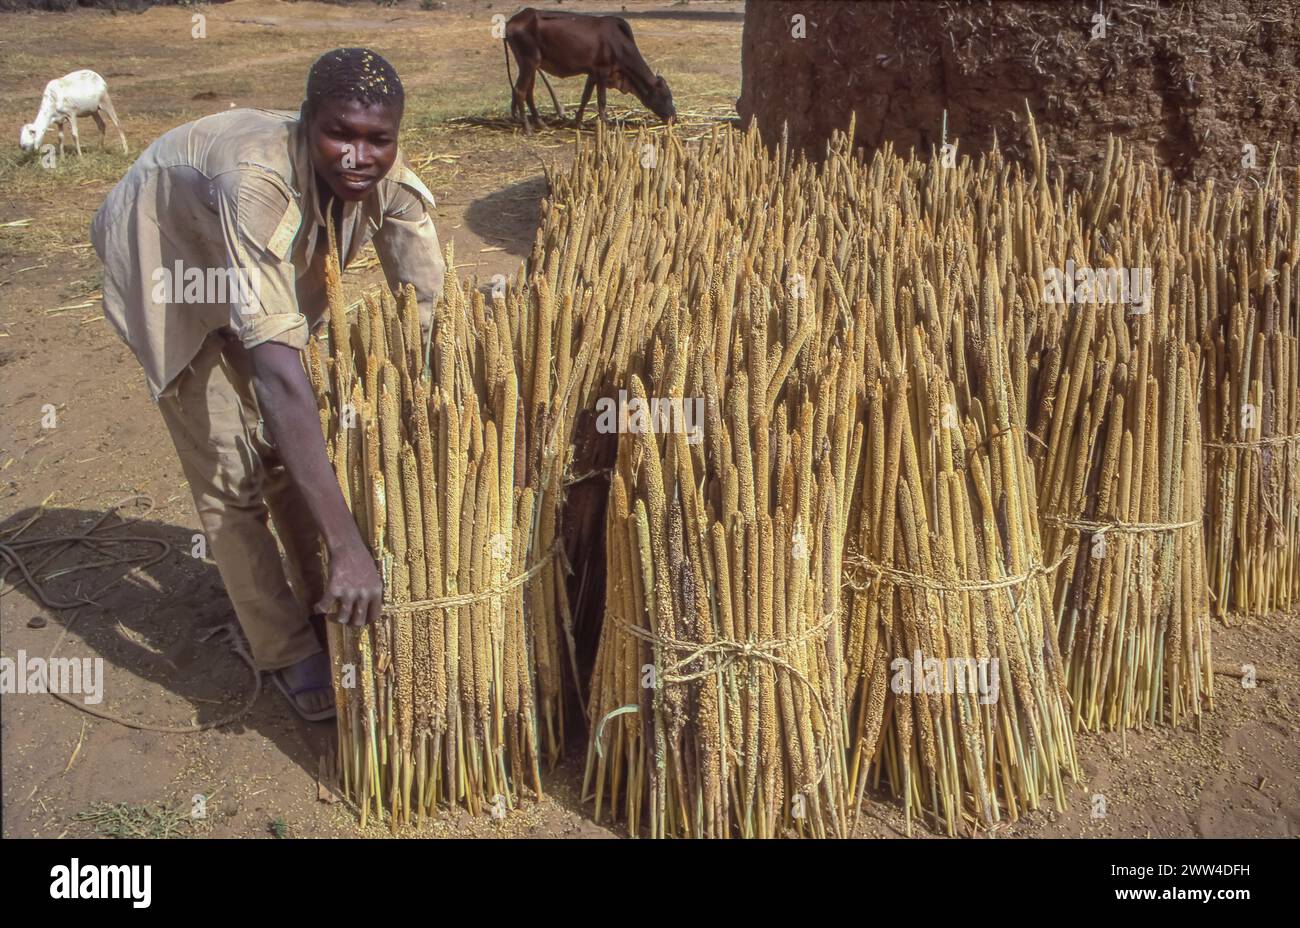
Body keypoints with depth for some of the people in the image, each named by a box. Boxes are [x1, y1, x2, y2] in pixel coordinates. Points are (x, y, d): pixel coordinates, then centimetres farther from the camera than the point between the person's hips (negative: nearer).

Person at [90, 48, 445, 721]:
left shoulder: (389, 179, -28)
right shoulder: (258, 179, -46)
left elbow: (430, 316, -23)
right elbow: (277, 368, -54)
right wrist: (346, 545, -57)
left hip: (270, 265, 5)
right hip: (167, 258, -5)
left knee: (292, 443, 10)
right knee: (228, 468, -5)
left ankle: (322, 606, 30)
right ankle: (287, 652, 11)